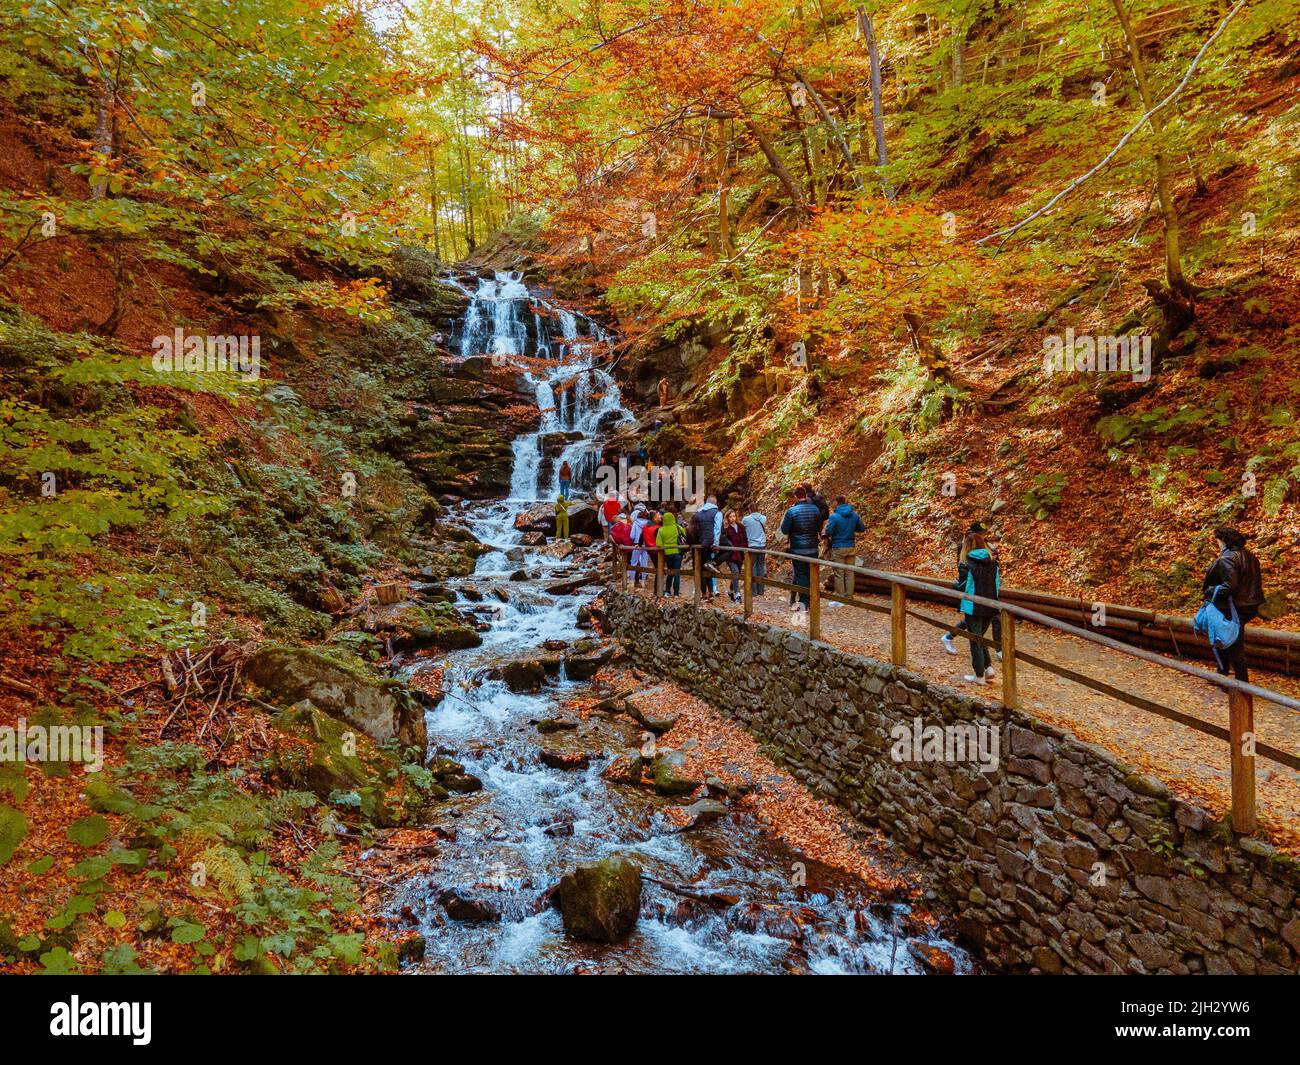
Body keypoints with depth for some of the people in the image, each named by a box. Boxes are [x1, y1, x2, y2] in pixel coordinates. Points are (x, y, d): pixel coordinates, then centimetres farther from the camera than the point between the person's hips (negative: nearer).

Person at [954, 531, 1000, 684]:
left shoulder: (966, 564, -15)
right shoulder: (993, 562, 2)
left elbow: (962, 587, -14)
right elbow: (998, 584, 7)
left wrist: (955, 583, 7)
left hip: (973, 607, -6)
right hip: (989, 607, 6)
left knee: (975, 641, 6)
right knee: (980, 637, 23)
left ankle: (979, 675, 12)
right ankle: (988, 667, 13)